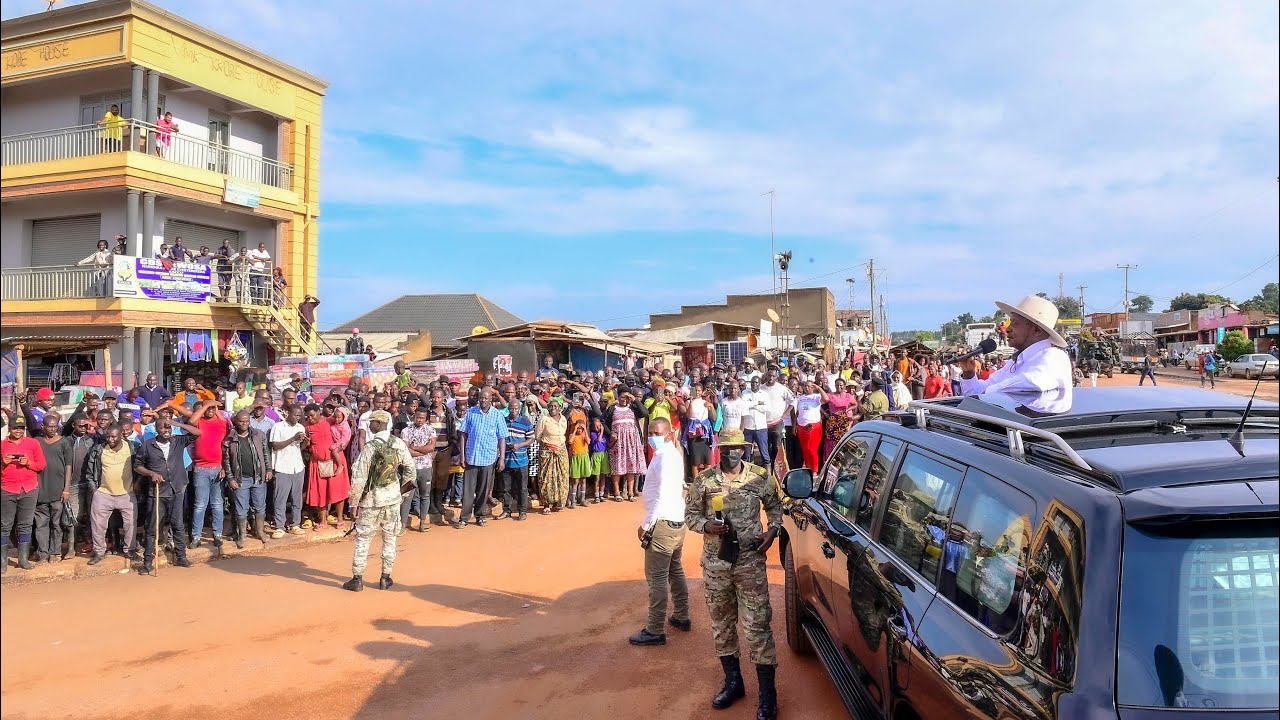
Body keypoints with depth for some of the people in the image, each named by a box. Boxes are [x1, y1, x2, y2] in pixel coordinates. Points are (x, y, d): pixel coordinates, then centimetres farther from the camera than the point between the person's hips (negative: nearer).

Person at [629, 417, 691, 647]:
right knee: (675, 571, 20)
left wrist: (645, 524, -19)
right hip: (676, 521, 11)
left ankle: (655, 631, 0)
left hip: (662, 523, -11)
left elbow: (662, 496, -24)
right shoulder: (673, 454, 13)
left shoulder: (664, 457, -19)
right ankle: (682, 617, 31)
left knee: (657, 578, -5)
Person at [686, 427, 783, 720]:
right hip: (715, 563, 2)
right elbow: (690, 514, 3)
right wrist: (707, 526, -16)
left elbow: (775, 505, 13)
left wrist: (773, 530, -4)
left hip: (751, 561, -2)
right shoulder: (703, 480, -4)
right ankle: (733, 682, 32)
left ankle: (768, 694, 9)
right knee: (721, 623, 14)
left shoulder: (761, 477, -4)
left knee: (757, 625, -2)